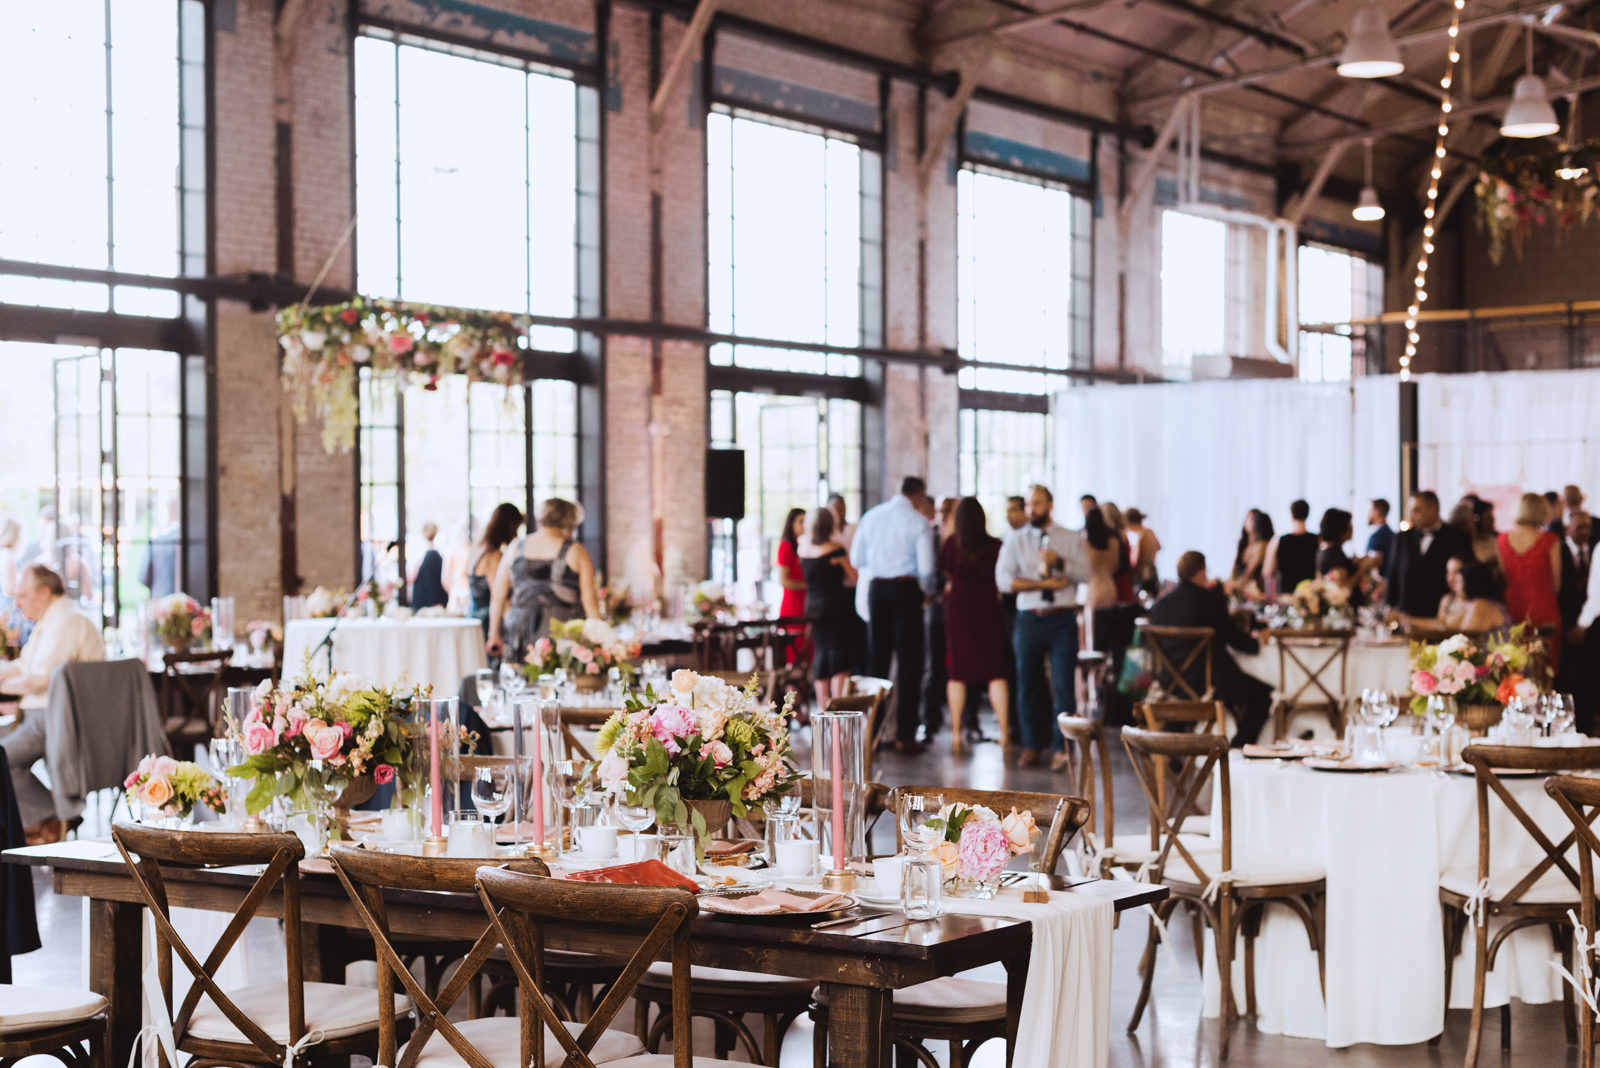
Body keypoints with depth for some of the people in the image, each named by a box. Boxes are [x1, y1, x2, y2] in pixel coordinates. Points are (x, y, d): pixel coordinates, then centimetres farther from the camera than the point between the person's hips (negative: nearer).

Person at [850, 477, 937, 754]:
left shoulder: (870, 516, 7)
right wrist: (929, 591, 10)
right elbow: (926, 568, -10)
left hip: (877, 589, 4)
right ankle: (905, 735, -2)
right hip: (906, 589, -4)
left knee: (877, 660, 11)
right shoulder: (918, 522, -7)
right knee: (909, 662, 0)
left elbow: (856, 560, 10)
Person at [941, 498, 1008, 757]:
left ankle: (956, 735, 7)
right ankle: (1004, 734, -3)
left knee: (957, 674, 7)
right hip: (988, 608, 0)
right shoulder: (995, 545, -6)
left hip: (958, 608, 1)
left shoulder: (951, 544, -4)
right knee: (996, 672, 3)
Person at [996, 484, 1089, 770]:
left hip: (1063, 620, -1)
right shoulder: (1015, 540, 7)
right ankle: (1031, 745, 15)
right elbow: (1003, 578, -5)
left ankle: (1061, 747, 1)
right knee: (1027, 684, 4)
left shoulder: (1072, 539, 9)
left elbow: (1086, 573, -2)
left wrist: (1059, 563, -17)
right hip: (1029, 618, 1)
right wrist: (1044, 584, -10)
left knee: (1064, 685, -5)